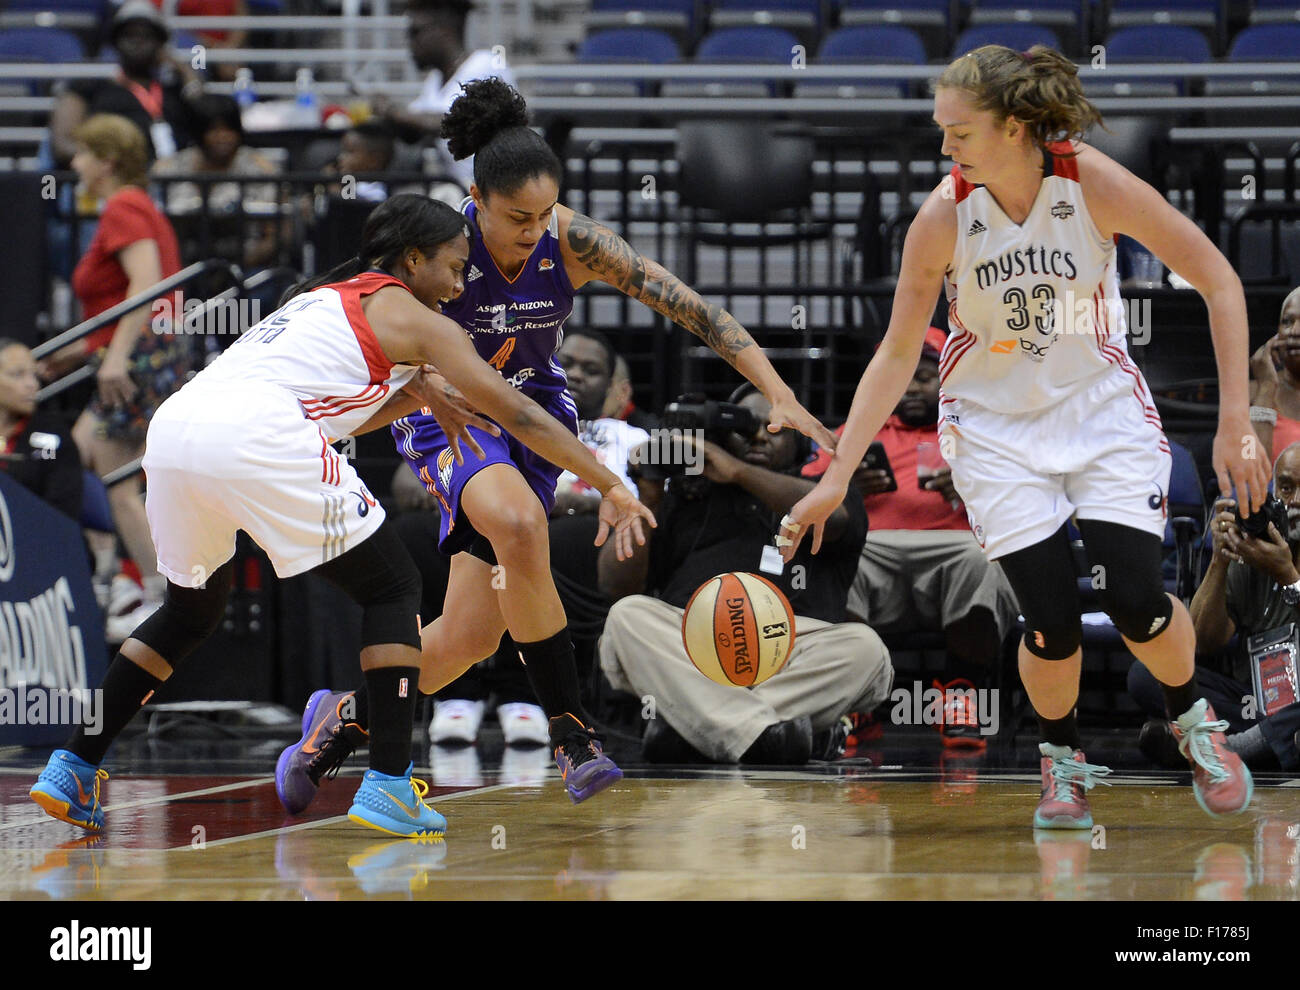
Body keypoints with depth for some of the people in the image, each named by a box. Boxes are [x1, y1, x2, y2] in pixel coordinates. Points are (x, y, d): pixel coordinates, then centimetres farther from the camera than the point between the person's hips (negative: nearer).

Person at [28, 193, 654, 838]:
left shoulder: (324, 298, 35)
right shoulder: (407, 314, 13)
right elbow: (515, 412, 10)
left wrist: (415, 396, 31)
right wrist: (613, 488, 13)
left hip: (171, 428, 8)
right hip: (257, 441, -7)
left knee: (193, 609, 29)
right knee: (393, 591, 7)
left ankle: (73, 767, 22)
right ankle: (388, 785, -3)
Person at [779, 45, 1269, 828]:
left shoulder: (1094, 183, -20)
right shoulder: (944, 217, -17)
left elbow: (1219, 283, -13)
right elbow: (898, 354, -7)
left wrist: (1235, 423, -18)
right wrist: (836, 480, -12)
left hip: (1103, 409, 0)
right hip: (997, 426, 0)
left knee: (1136, 602, -14)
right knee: (1052, 622, -13)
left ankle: (1193, 721, 19)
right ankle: (1063, 758, 18)